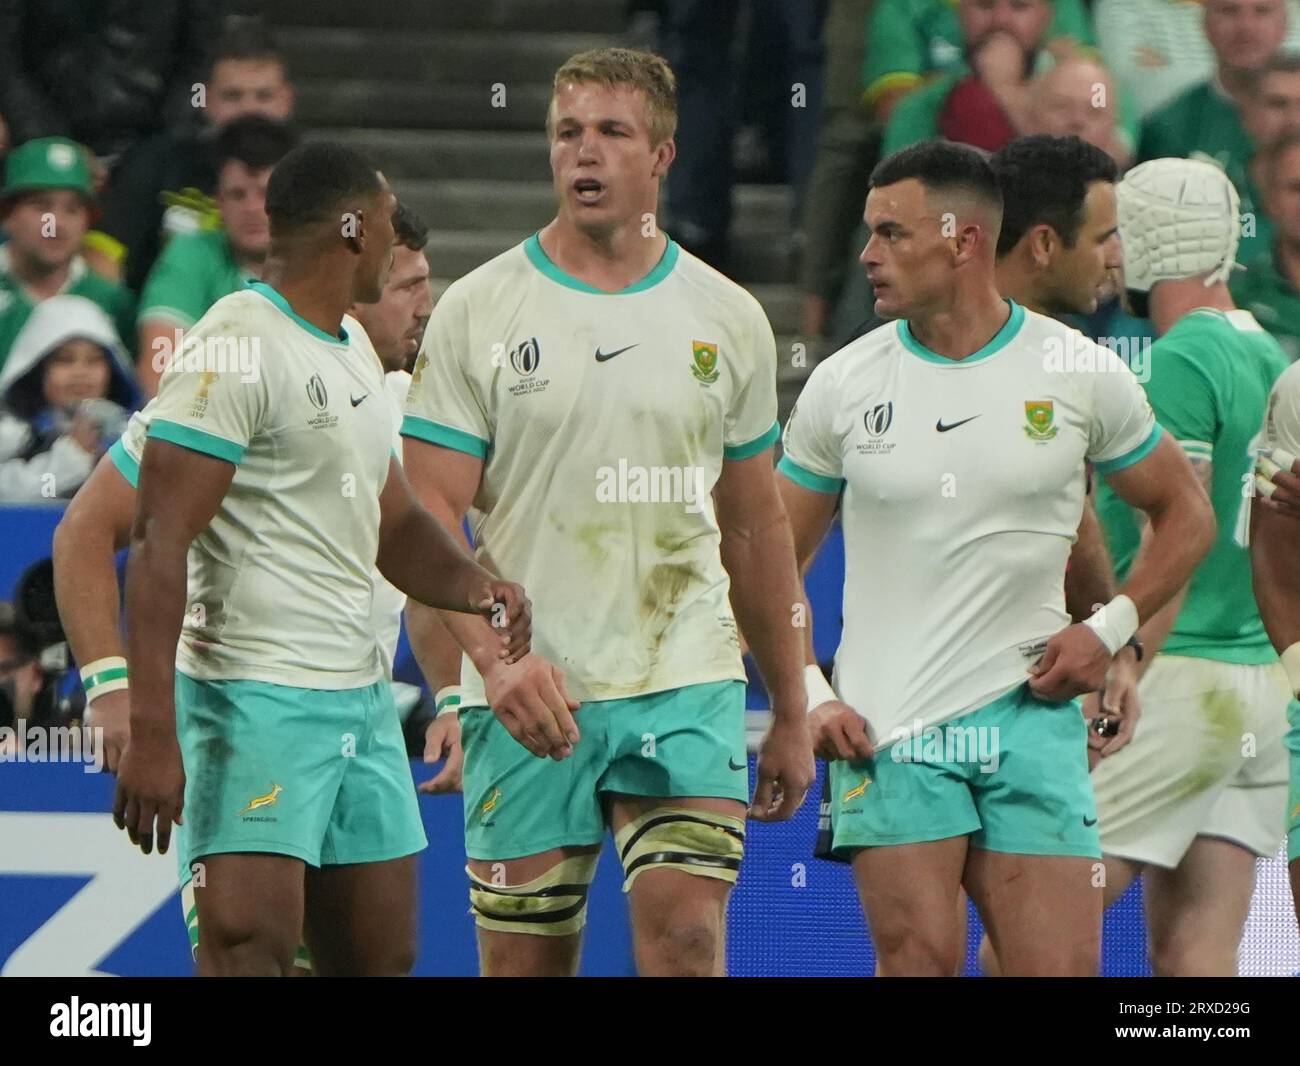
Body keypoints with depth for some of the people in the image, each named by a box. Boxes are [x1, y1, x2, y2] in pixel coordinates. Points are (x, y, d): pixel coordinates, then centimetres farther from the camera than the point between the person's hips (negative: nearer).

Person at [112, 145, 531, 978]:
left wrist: (474, 587, 1)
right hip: (256, 695, -9)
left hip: (360, 692, 9)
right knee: (249, 946, -19)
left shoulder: (354, 349, 17)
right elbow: (161, 541, -19)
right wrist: (152, 732, -27)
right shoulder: (238, 348, -13)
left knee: (382, 953, 10)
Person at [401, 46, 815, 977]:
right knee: (526, 955, 3)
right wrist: (496, 660, -20)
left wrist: (791, 713, 16)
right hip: (528, 694, -1)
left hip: (688, 689, 1)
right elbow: (430, 515, -4)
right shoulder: (476, 312, 0)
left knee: (688, 936, -14)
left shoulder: (729, 319, 8)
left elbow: (756, 527, 16)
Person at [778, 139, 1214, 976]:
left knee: (1062, 963, -6)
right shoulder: (843, 386, 4)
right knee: (920, 957, -10)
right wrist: (808, 697, -2)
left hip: (1030, 712, 0)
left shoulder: (1083, 375, 2)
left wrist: (1110, 629, 0)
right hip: (886, 726, 0)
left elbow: (1187, 515, 13)